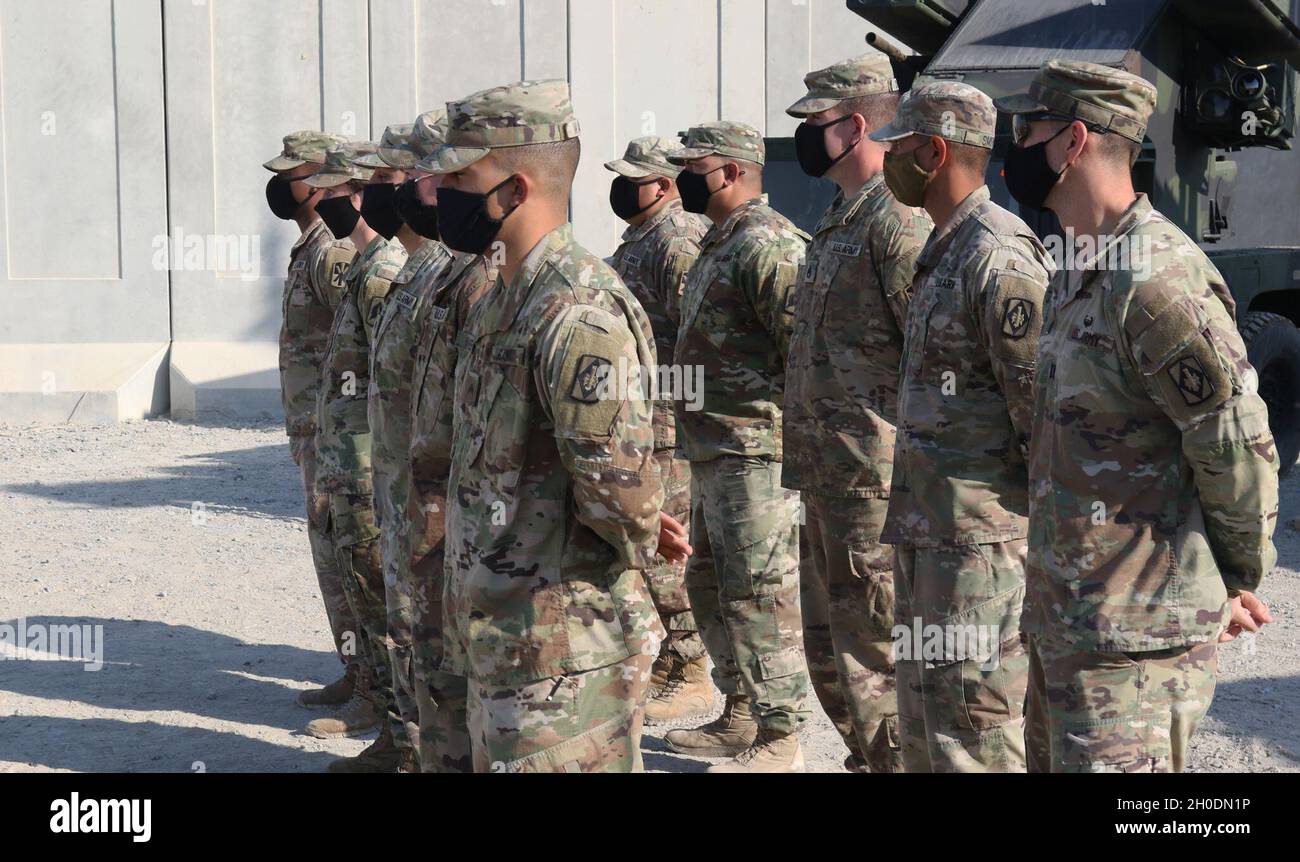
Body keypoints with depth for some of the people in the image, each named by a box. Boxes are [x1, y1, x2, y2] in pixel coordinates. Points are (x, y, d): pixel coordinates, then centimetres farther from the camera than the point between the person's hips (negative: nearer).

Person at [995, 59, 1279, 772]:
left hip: (1133, 637, -10)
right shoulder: (1080, 274, 12)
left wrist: (1239, 583, -4)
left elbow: (1239, 452, -18)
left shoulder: (1157, 281, -20)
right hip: (1062, 618, 10)